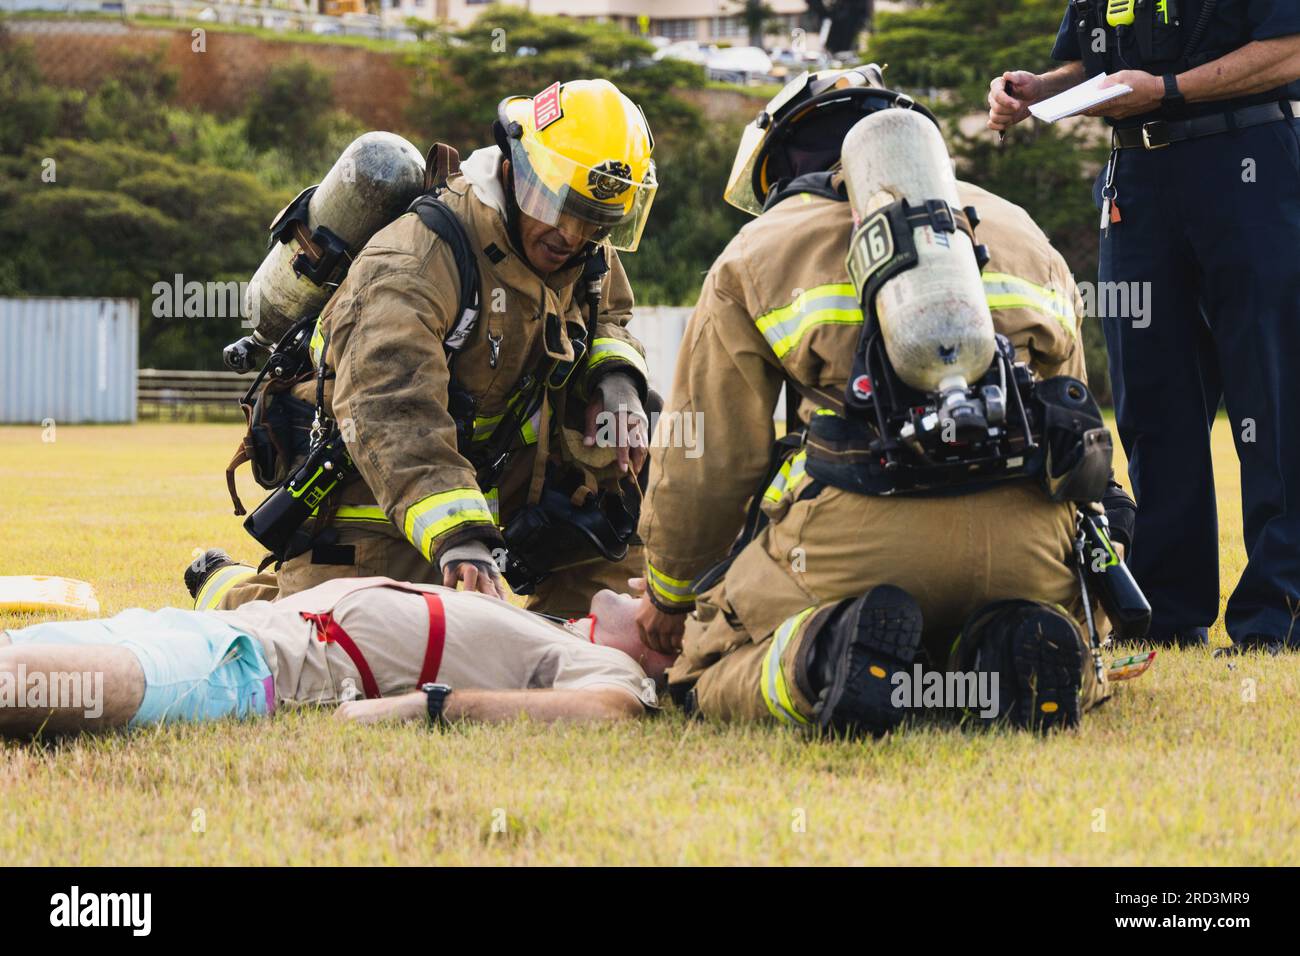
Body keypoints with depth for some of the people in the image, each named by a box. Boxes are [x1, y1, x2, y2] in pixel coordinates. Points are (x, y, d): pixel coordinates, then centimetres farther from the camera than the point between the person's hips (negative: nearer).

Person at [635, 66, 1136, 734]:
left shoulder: (757, 250, 20)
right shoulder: (1015, 226, 30)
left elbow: (707, 460, 21)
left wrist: (669, 593, 37)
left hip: (853, 530, -3)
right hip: (1025, 534, 3)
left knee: (708, 672, 16)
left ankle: (822, 653, -18)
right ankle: (1013, 645, -6)